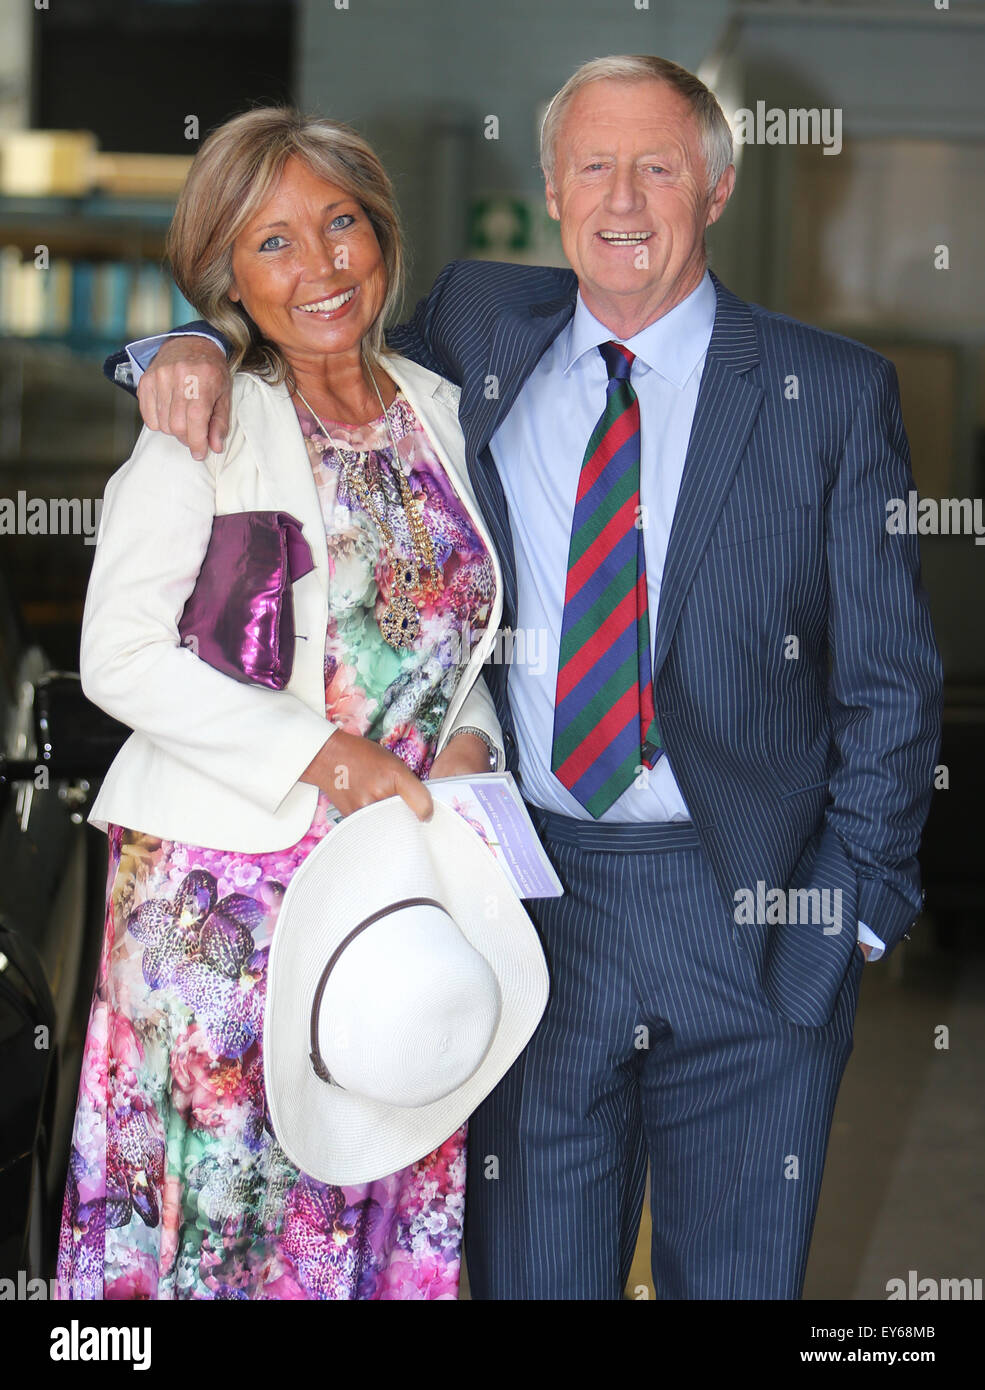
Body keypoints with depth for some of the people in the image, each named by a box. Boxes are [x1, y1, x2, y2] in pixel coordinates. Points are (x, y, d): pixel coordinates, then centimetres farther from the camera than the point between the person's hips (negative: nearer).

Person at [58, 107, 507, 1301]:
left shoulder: (438, 414, 10)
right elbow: (122, 659, -13)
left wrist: (466, 743, -1)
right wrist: (325, 755, -17)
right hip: (228, 883, -4)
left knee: (384, 1193, 7)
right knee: (219, 1193, 1)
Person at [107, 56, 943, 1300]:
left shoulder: (833, 393, -1)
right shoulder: (479, 334, 6)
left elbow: (889, 681, 1)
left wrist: (857, 906, -4)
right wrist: (200, 352, -4)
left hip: (754, 918, -1)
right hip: (531, 902, 2)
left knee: (742, 1276, 11)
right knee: (529, 1273, 10)